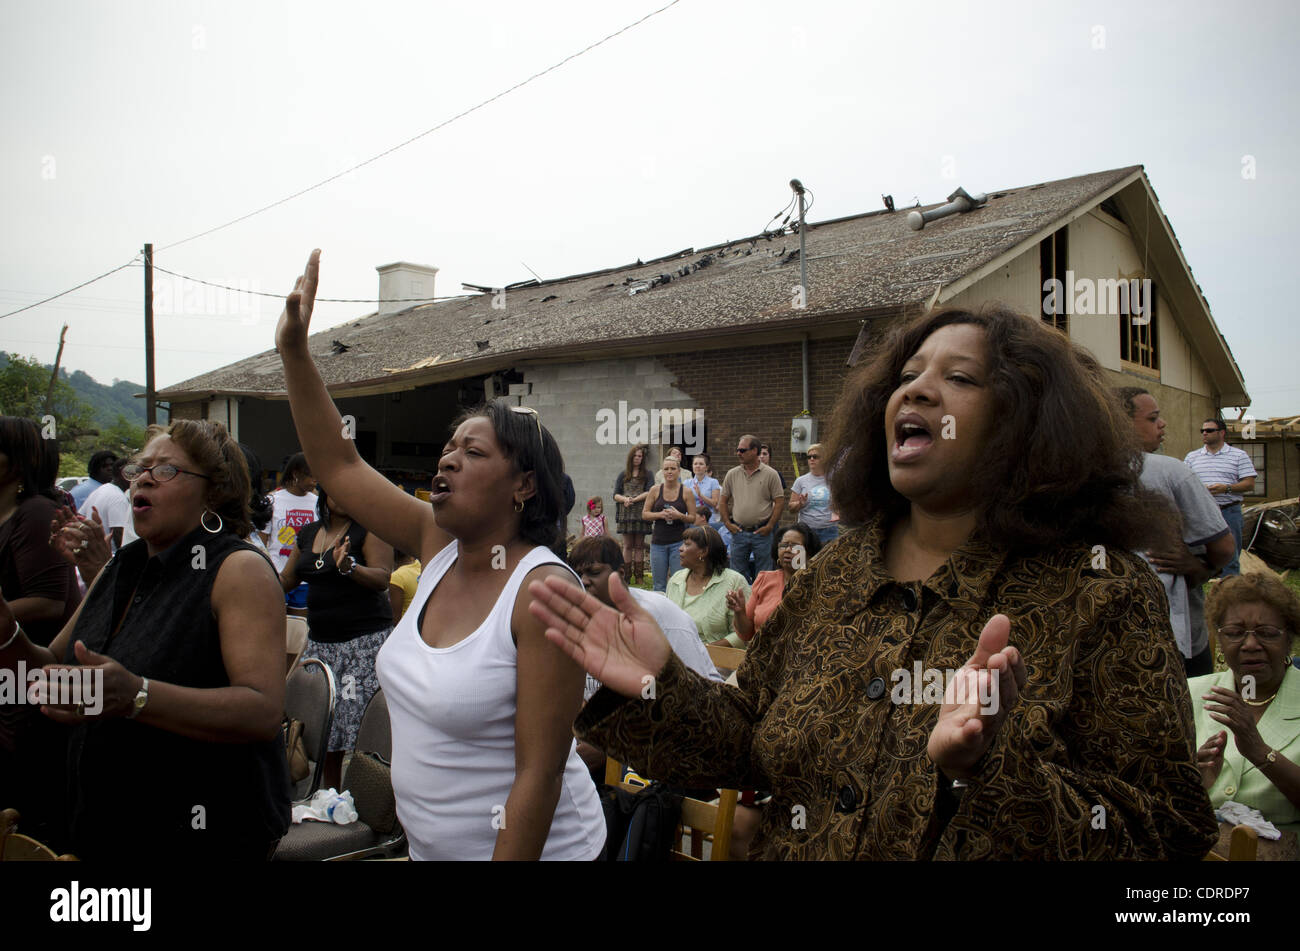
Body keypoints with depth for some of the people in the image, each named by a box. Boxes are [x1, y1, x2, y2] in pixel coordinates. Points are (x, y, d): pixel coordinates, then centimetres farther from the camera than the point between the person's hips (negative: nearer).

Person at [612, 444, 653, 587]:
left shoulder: (647, 474, 7)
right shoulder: (623, 475, 12)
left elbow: (649, 493, -4)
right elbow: (615, 495, 7)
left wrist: (634, 500, -13)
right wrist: (625, 499, -12)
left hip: (641, 513, -1)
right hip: (626, 514, 1)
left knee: (639, 545, 2)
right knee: (627, 545, 3)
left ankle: (638, 577, 3)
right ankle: (626, 576, 5)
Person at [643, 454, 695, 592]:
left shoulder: (686, 492, 0)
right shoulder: (655, 490, 4)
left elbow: (693, 518, 3)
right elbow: (644, 514, 5)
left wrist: (680, 516, -16)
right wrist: (660, 515, -12)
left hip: (679, 542, -2)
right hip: (658, 542, 2)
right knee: (659, 585, 7)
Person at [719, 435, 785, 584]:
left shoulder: (770, 474, -4)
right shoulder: (732, 474, 6)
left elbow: (780, 502, -5)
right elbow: (724, 500, 12)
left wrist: (770, 526, -10)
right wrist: (727, 523, 2)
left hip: (761, 532, -3)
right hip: (738, 532, 3)